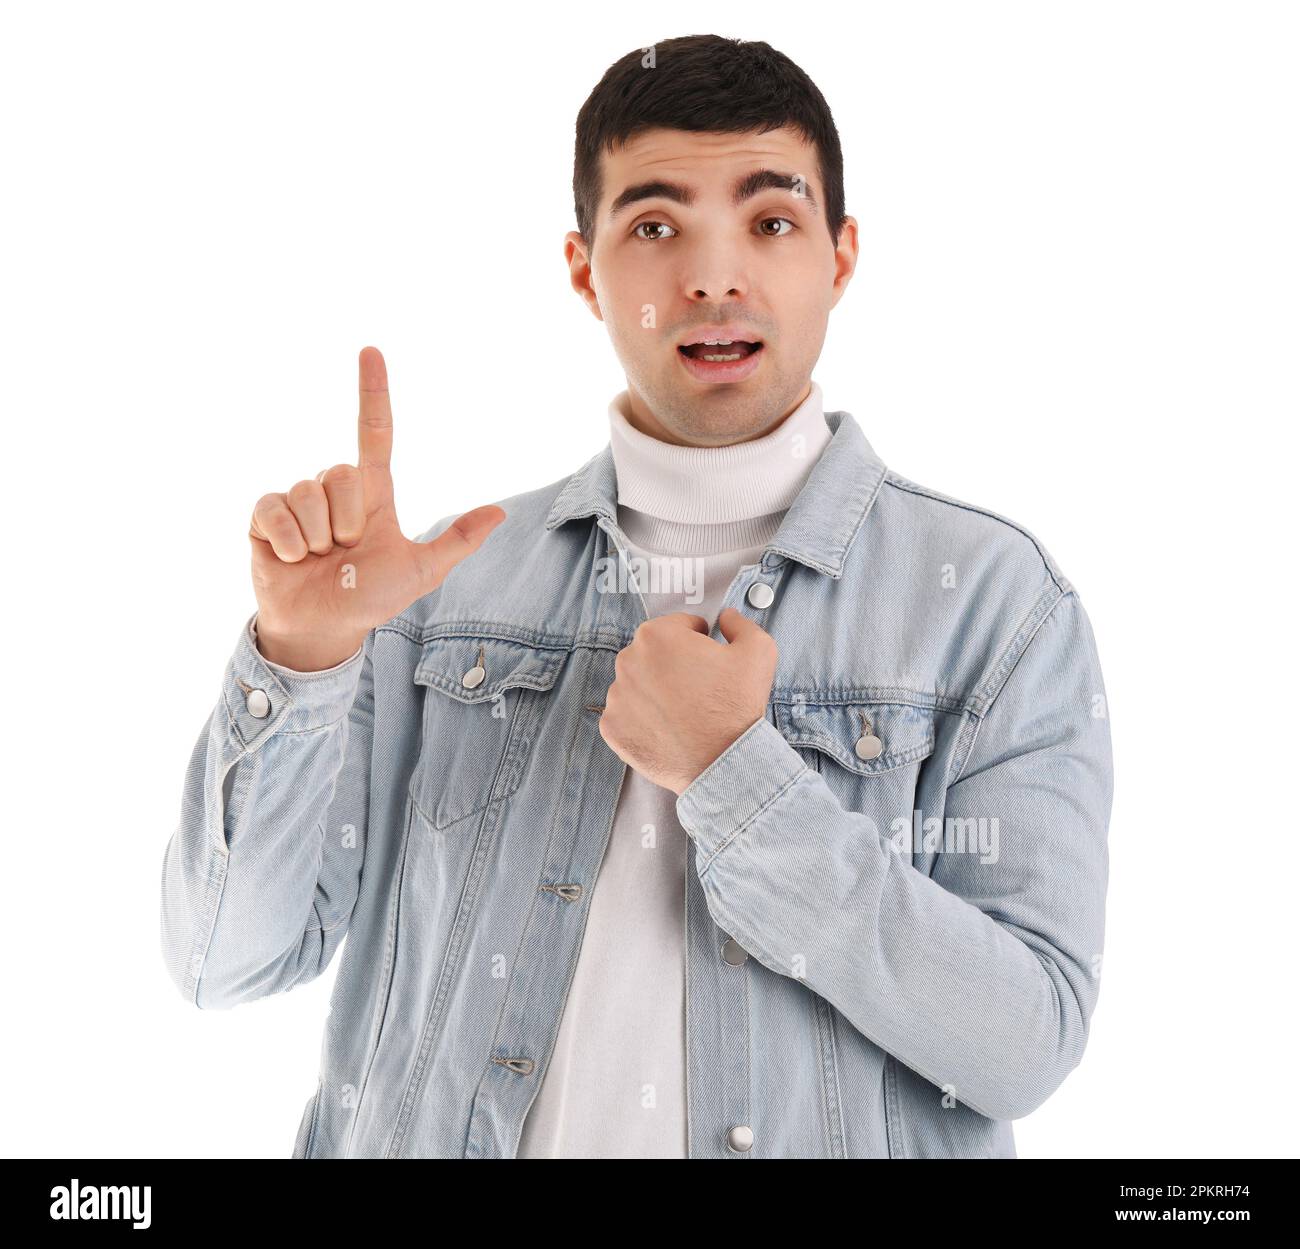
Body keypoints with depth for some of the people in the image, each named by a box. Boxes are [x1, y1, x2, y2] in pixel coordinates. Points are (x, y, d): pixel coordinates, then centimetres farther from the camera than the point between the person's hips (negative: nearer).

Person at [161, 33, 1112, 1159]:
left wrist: (731, 775, -21)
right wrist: (301, 654, -19)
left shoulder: (1000, 601, -9)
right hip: (429, 1131, 2)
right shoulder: (454, 575, -3)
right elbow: (228, 959, -5)